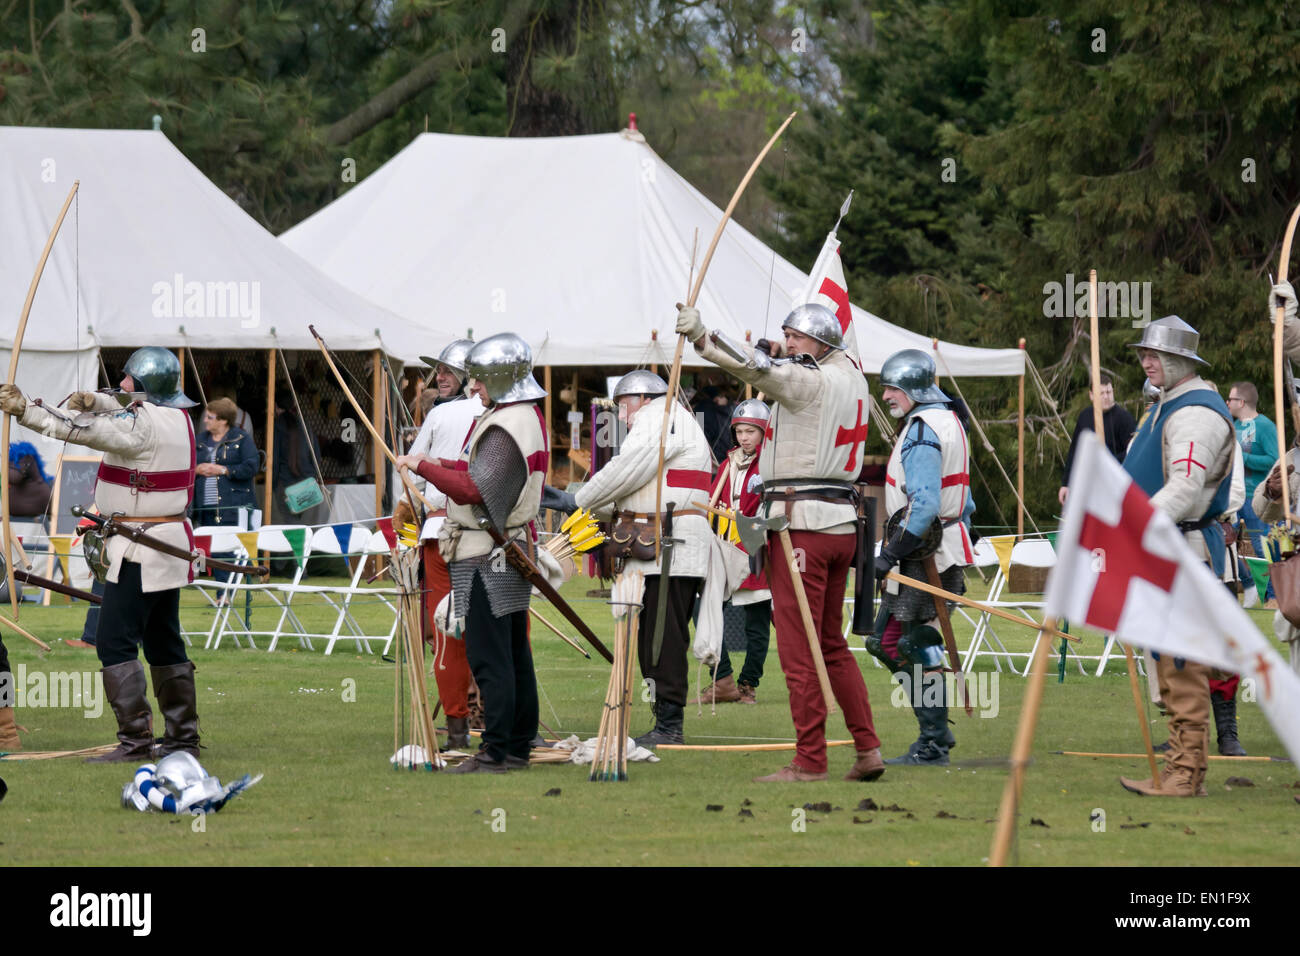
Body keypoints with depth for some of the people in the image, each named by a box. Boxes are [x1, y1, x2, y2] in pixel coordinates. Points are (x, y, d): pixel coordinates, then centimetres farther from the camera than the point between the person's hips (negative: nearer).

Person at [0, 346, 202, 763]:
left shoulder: (142, 425, -17)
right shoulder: (177, 417, 10)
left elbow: (81, 430, -23)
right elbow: (126, 415, 22)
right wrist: (93, 401, 1)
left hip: (141, 551, -10)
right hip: (170, 542, 10)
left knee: (115, 643, -9)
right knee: (164, 642, 16)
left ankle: (135, 739, -14)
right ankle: (182, 737, 20)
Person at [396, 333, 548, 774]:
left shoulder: (504, 429, -18)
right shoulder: (530, 418, 14)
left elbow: (472, 489, -25)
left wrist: (423, 467, -16)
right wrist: (442, 466, 10)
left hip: (487, 560, -11)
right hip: (515, 552, 11)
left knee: (490, 659, -9)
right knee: (515, 656, 13)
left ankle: (496, 753, -10)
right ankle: (518, 747, 18)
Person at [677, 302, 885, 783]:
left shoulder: (810, 380, -10)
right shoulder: (851, 378, 15)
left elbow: (759, 369, -27)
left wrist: (702, 336, -32)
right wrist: (782, 355, 18)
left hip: (801, 523, -9)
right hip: (841, 523, 9)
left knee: (799, 648, -6)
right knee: (833, 645, 16)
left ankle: (809, 760, -6)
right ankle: (867, 749, 13)